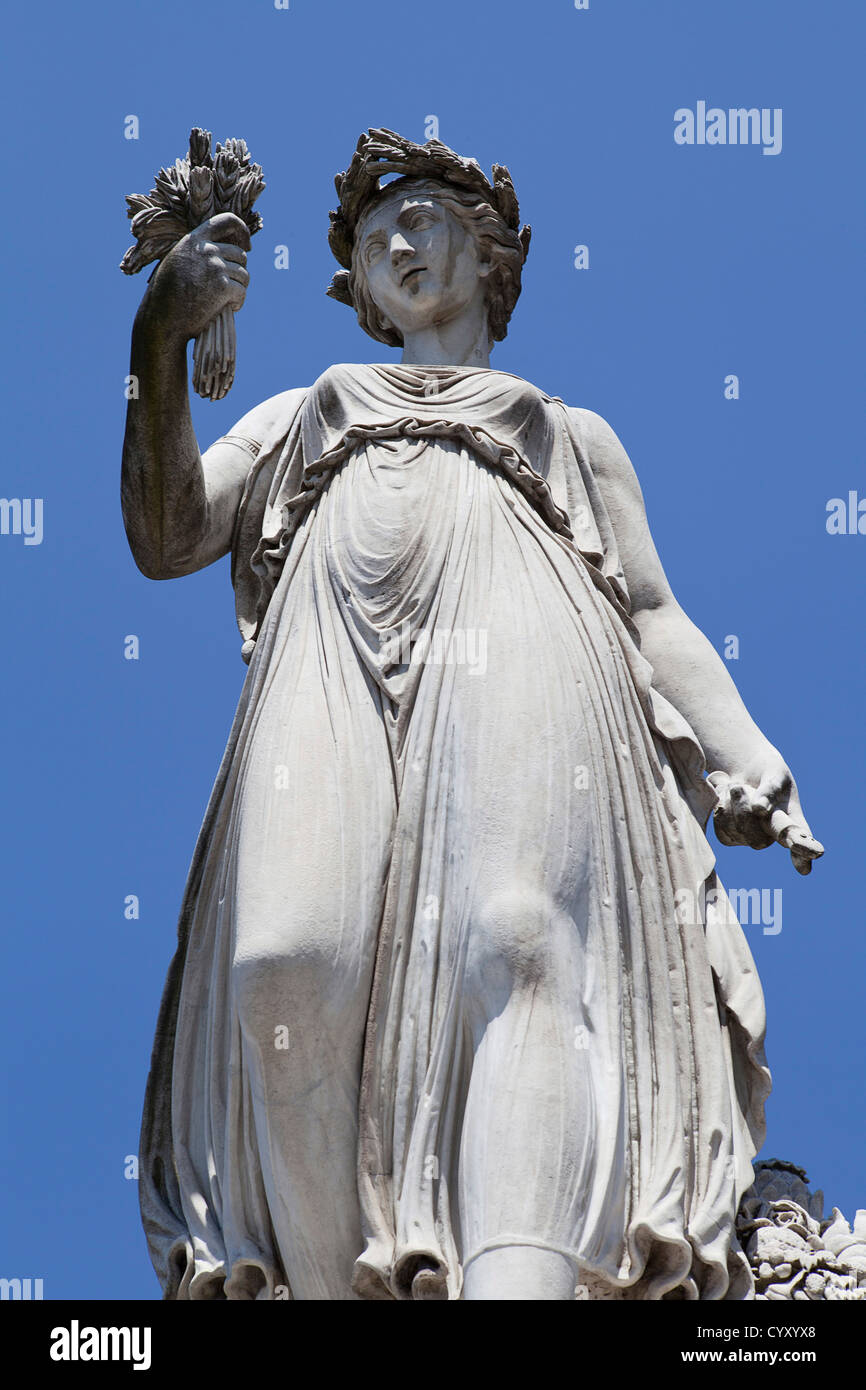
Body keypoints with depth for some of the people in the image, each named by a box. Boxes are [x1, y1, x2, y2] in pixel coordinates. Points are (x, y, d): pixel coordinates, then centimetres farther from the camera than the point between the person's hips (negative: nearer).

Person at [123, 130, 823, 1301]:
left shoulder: (570, 434, 36)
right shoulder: (305, 418, 38)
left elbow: (654, 615, 23)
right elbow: (165, 538, 24)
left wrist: (745, 755, 3)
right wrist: (161, 345, 11)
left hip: (522, 665, -1)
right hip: (335, 679, 2)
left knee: (518, 941, -30)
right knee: (292, 964, -26)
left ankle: (528, 1274, -48)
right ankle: (334, 1276, -26)